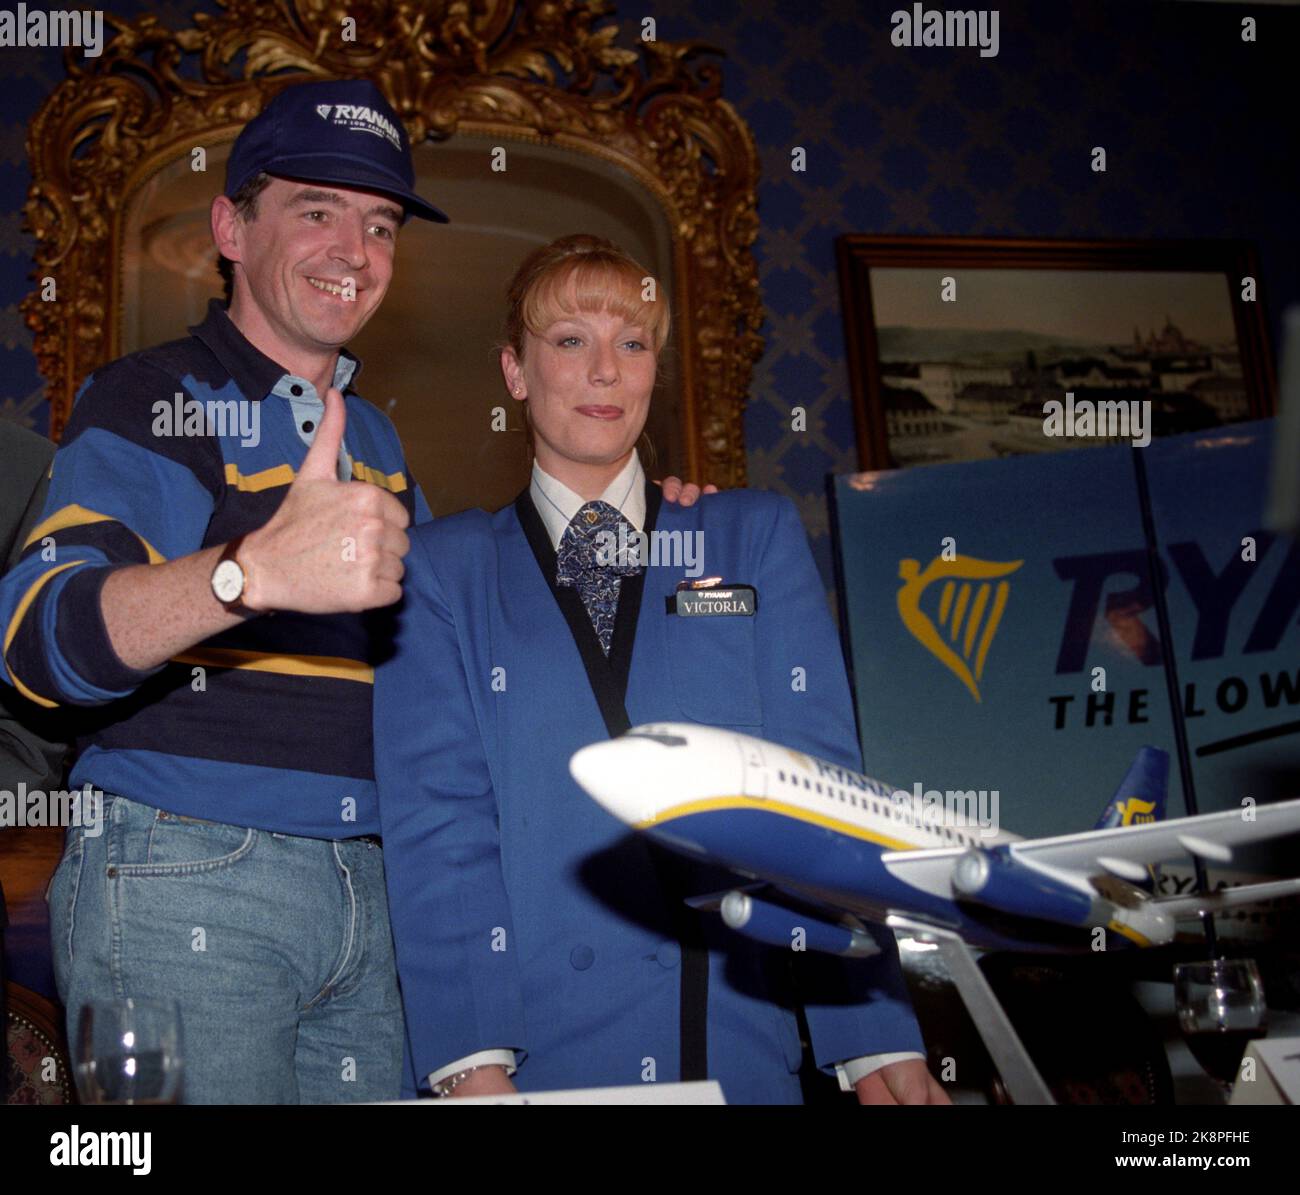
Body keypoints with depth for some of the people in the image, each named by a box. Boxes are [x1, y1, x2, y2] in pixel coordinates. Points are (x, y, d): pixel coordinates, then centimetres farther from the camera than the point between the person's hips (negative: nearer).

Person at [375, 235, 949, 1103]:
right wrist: (471, 1061, -15)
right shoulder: (443, 567, 8)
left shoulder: (758, 538, 11)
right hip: (533, 1056, -1)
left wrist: (876, 1038, -9)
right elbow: (434, 811, -2)